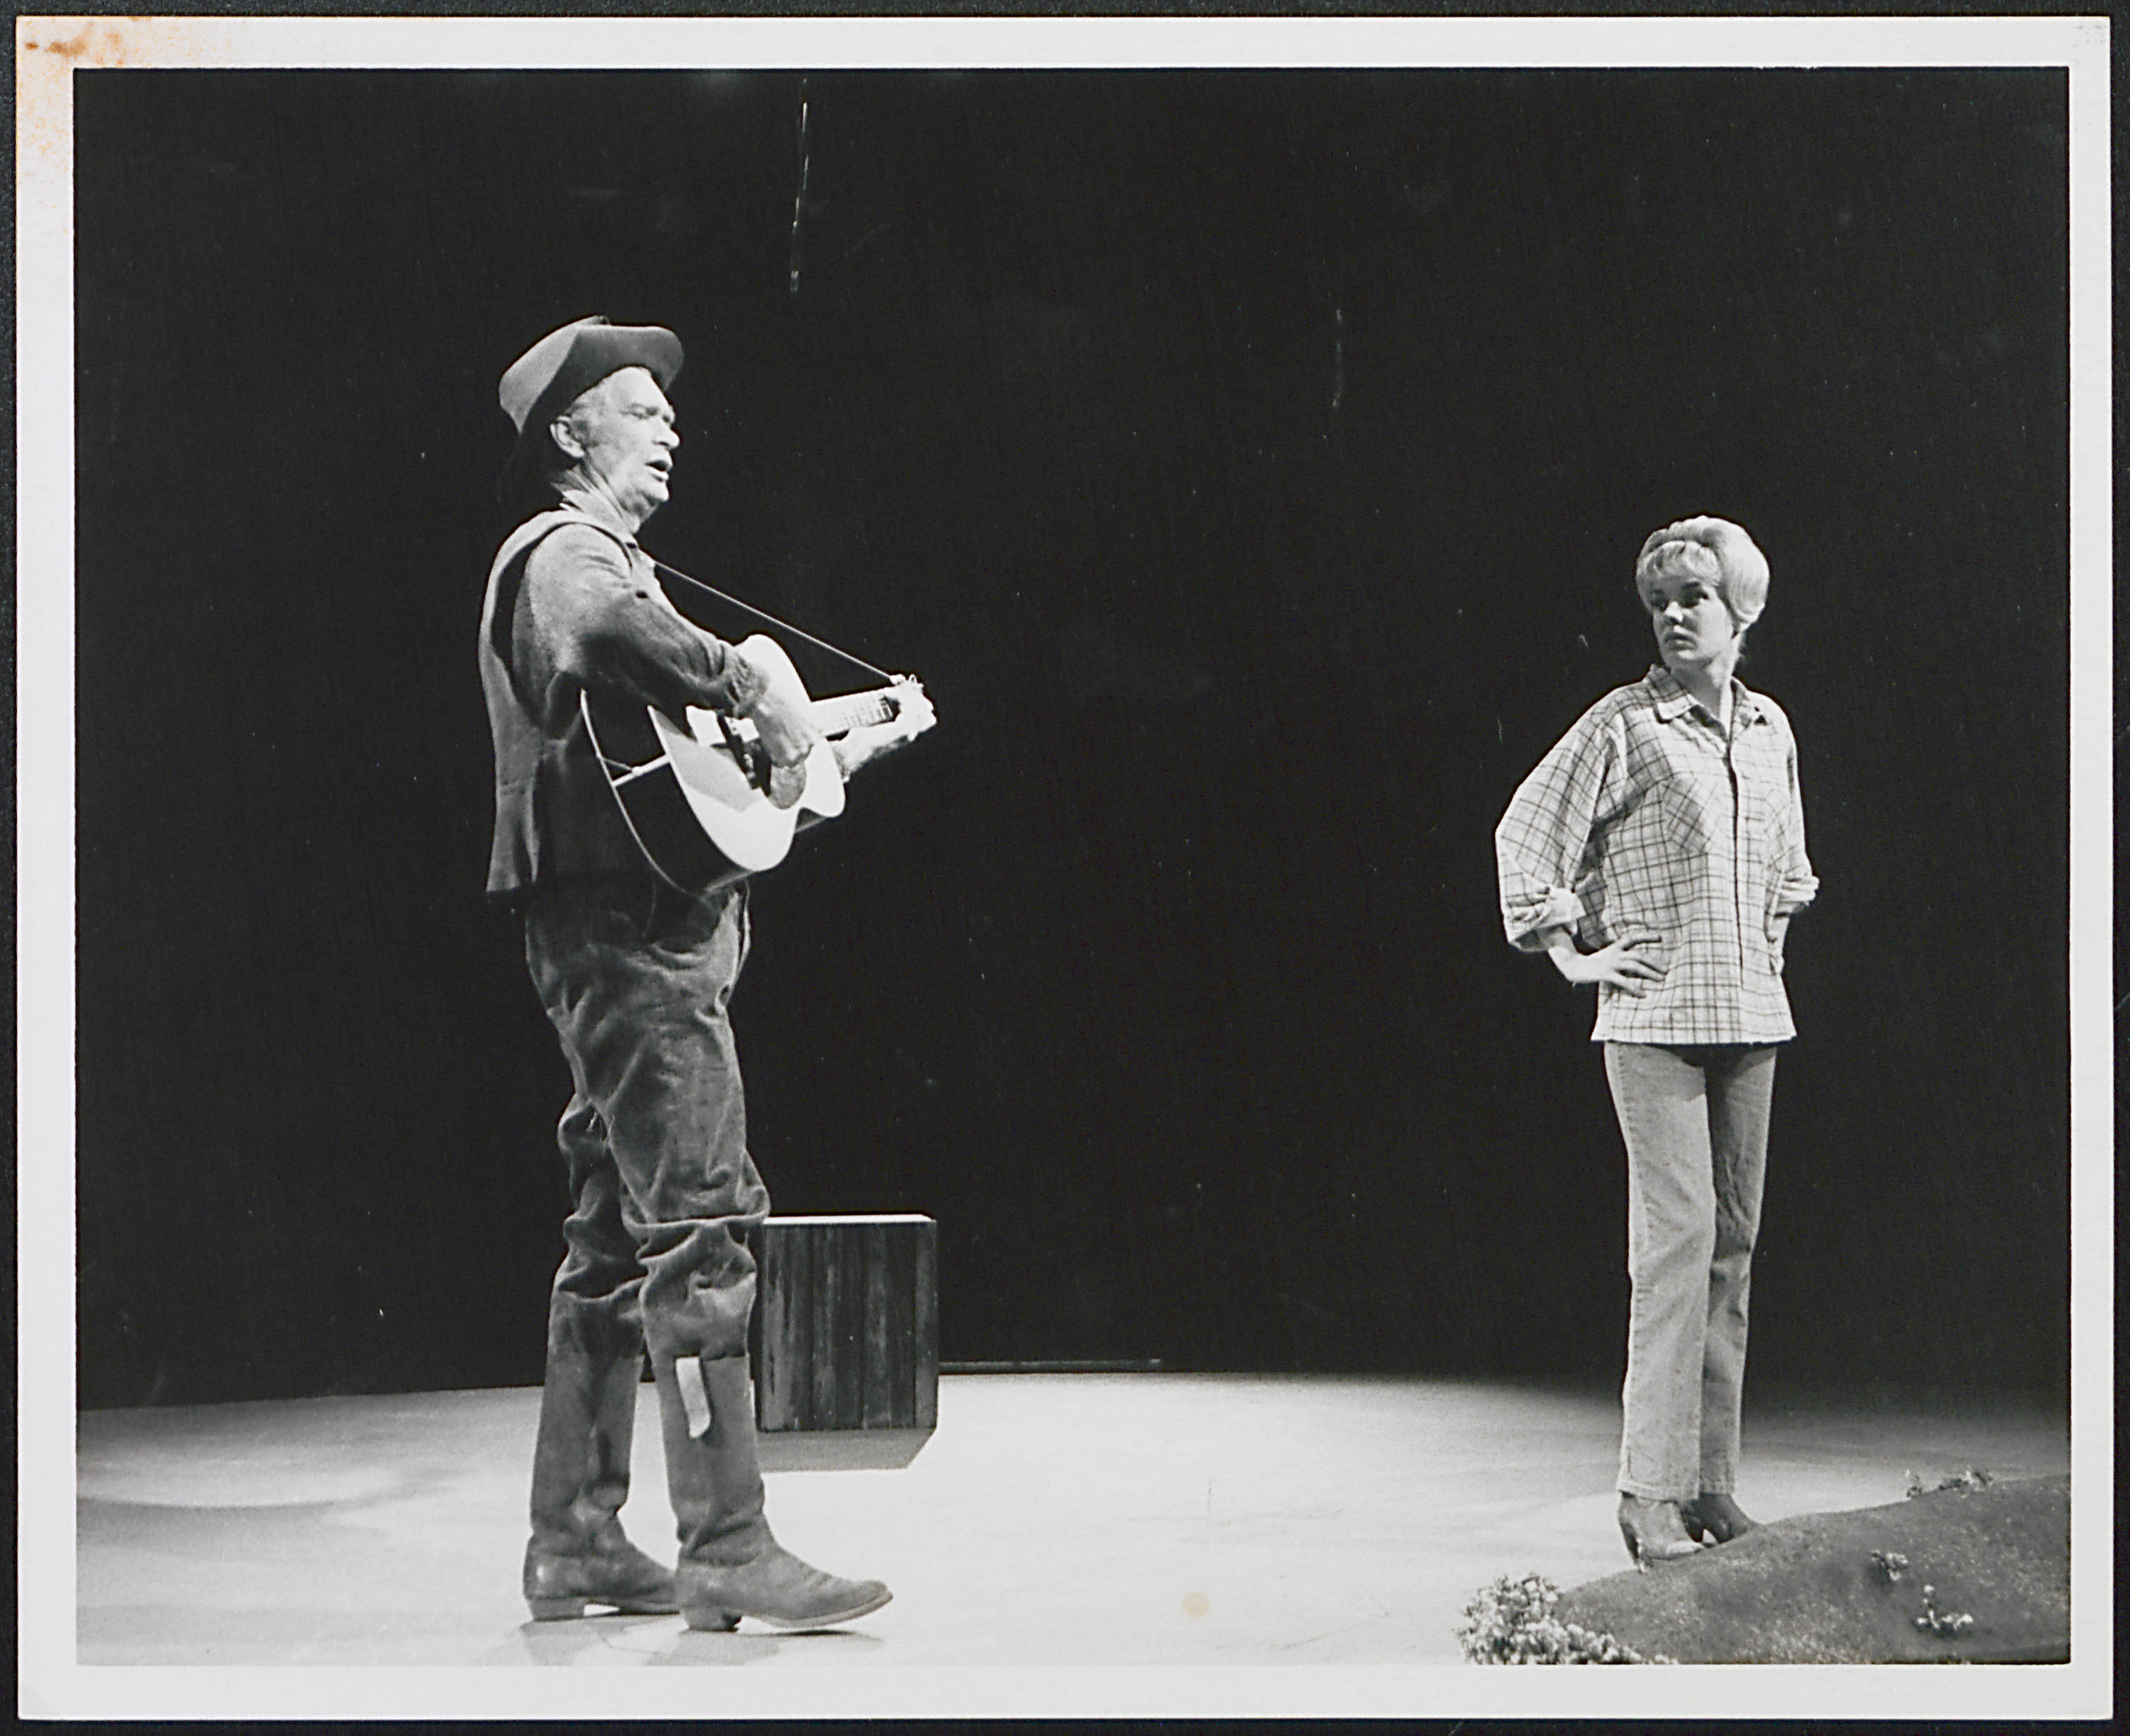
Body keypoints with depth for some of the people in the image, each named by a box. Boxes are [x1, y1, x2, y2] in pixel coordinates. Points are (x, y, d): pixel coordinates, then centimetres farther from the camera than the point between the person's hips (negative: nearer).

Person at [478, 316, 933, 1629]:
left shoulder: (604, 560, 26)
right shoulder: (565, 555, -7)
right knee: (704, 1224, -13)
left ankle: (577, 1545, 16)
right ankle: (730, 1551, -12)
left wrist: (853, 746, 24)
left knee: (618, 1241, 11)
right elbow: (613, 630, -34)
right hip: (629, 930, -11)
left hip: (637, 938, 11)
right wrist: (760, 690, -25)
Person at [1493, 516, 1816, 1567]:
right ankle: (1650, 1493, -10)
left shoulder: (1770, 730, 12)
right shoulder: (1621, 727, -5)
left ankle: (1711, 1482, 12)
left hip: (1751, 1017, 6)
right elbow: (1523, 837, -2)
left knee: (1734, 1243, 6)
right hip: (1654, 1017, -6)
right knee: (1677, 1240, -13)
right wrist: (1572, 955, -3)